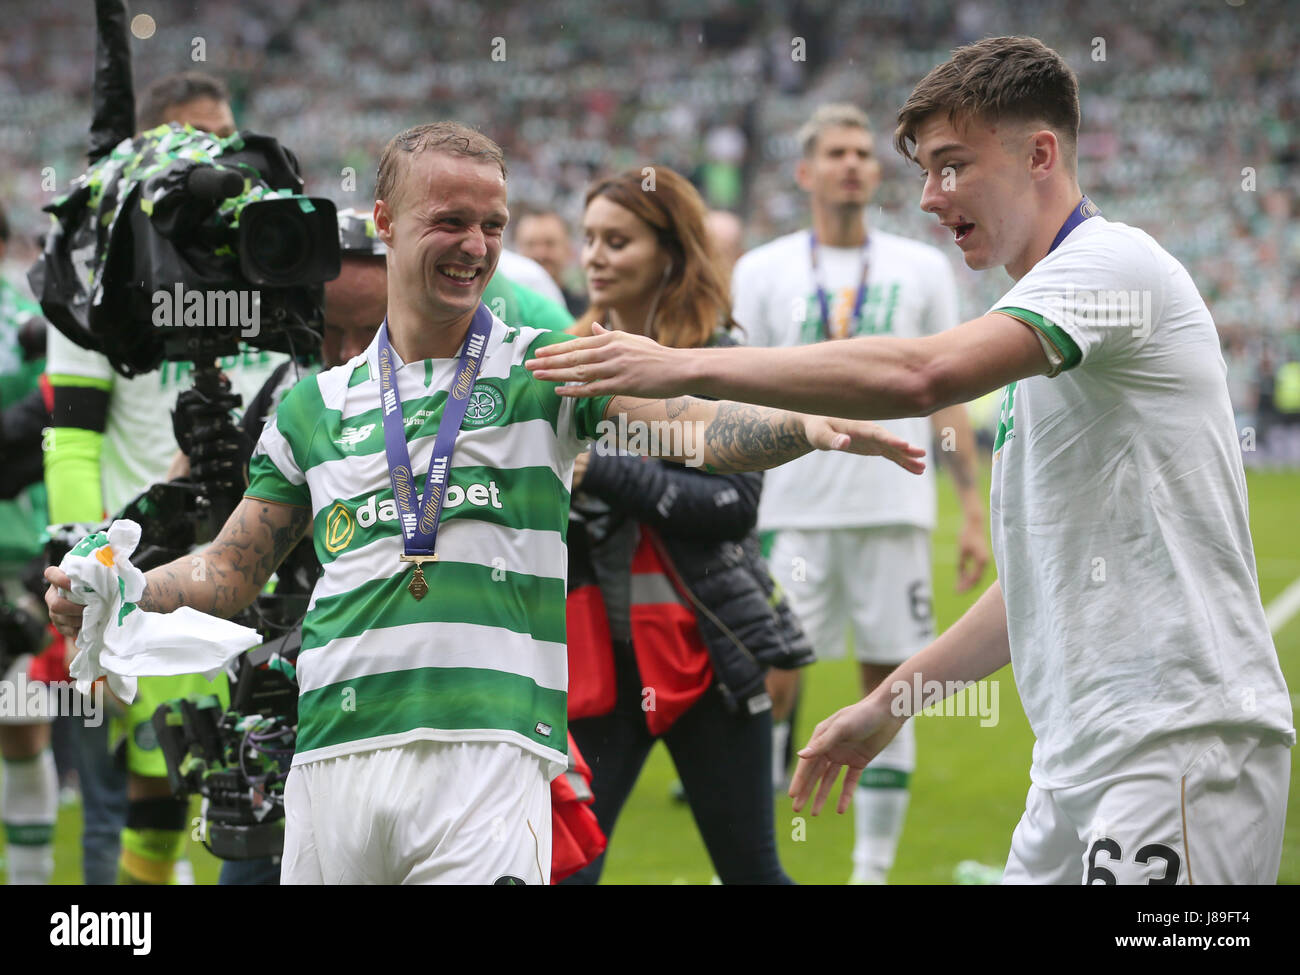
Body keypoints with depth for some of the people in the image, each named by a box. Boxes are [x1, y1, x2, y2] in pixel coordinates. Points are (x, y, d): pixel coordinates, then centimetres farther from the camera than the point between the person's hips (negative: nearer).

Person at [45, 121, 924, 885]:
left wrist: (806, 427, -28)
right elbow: (228, 574, 21)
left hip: (488, 755, -3)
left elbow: (695, 426, -8)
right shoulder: (314, 407, 16)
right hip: (333, 762, 3)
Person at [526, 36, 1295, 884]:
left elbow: (921, 376, -27)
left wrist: (688, 366, -24)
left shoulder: (1115, 263, -10)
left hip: (1179, 745, -10)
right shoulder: (1038, 322, 22)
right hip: (1082, 763, 10)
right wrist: (893, 702, 25)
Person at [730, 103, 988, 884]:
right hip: (790, 513, -1)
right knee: (773, 681, -5)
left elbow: (949, 399, 9)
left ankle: (875, 866, 11)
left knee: (891, 685, 3)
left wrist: (974, 512, 4)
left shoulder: (922, 269, 8)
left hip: (894, 510, 1)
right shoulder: (763, 272, 5)